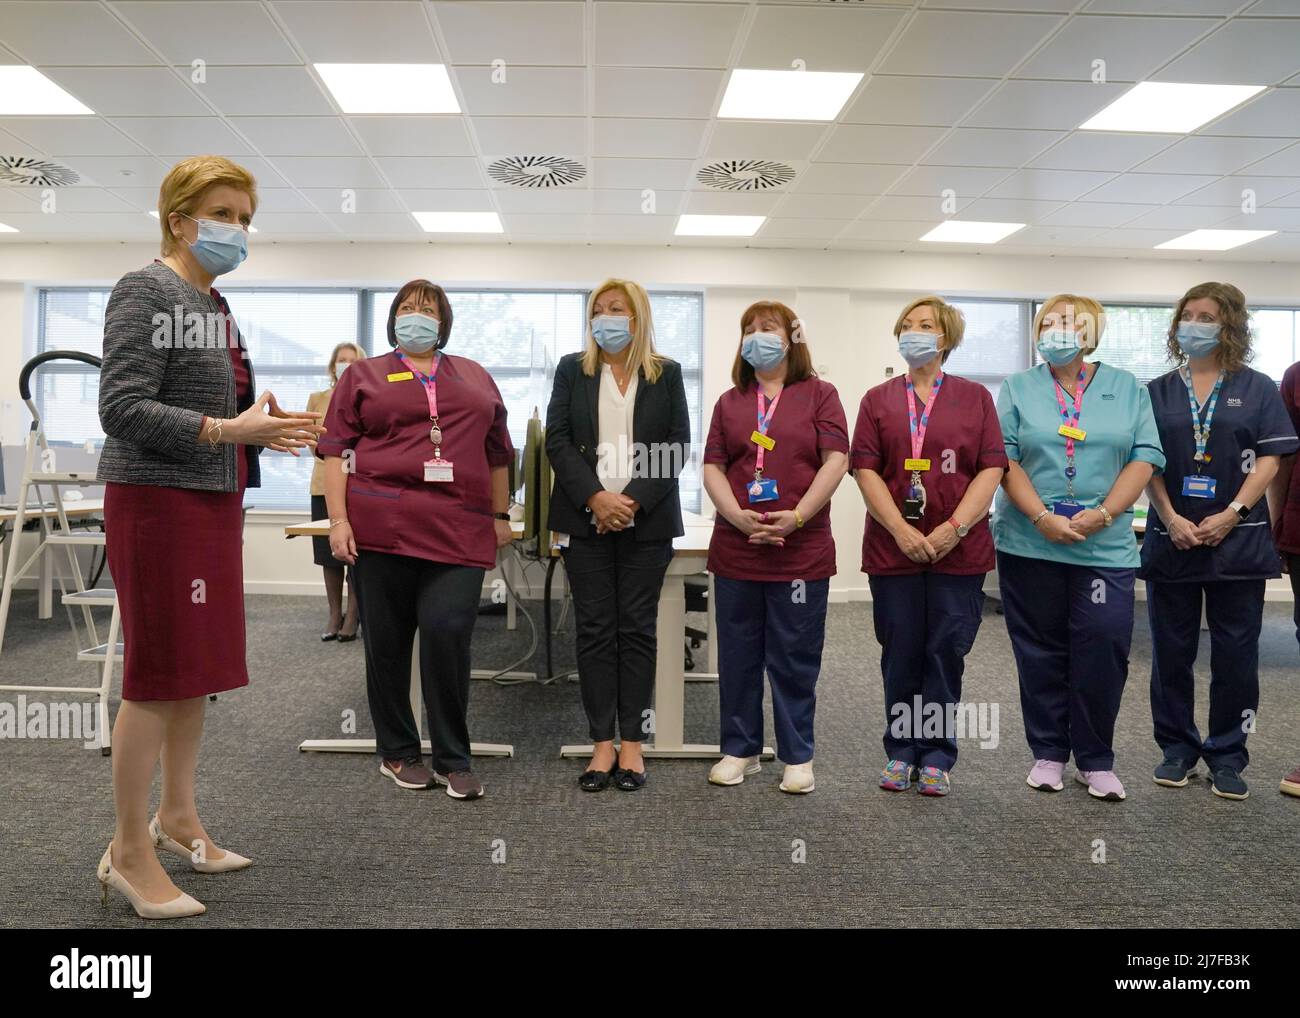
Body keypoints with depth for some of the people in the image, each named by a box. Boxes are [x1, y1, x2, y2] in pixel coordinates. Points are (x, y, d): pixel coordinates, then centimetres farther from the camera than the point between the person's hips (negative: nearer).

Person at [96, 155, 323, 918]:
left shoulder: (215, 305, 15)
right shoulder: (146, 291, -9)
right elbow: (122, 409, -18)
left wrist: (267, 425, 2)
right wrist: (231, 430, -24)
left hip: (213, 500, 8)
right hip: (157, 501, -8)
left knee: (201, 666, 13)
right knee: (159, 673, -3)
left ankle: (178, 817, 27)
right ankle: (130, 851, 9)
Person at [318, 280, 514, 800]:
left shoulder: (476, 378, 18)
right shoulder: (363, 375, 12)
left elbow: (498, 453, 19)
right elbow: (335, 449, 5)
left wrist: (501, 515, 14)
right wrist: (338, 519, -4)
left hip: (458, 531, 0)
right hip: (383, 526, 0)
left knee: (448, 632, -11)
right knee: (386, 641, 5)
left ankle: (453, 760, 3)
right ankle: (398, 752, 20)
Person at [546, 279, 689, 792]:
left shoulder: (666, 373, 7)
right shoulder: (572, 369, 9)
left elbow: (678, 445, 1)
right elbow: (557, 440, 2)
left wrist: (634, 500, -11)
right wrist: (595, 497, -12)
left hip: (647, 520, 0)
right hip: (586, 519, 1)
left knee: (637, 629, 3)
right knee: (594, 629, 2)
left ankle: (631, 742, 10)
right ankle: (602, 743, 9)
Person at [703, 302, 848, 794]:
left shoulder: (818, 394, 3)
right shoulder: (730, 401, 12)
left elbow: (835, 461, -6)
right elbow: (712, 468, 6)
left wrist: (796, 517, -16)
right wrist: (739, 518, -11)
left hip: (801, 549, -3)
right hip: (736, 548, 3)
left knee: (795, 658, 5)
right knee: (738, 654, 10)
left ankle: (797, 757, 17)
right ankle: (739, 750, 23)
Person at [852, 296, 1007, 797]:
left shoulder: (974, 397, 8)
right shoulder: (878, 399, 9)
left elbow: (992, 468, 0)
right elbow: (866, 469, 1)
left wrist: (955, 527, -12)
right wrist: (901, 531, -12)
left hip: (959, 550, 0)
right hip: (894, 547, 1)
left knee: (946, 655, 3)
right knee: (900, 655, 6)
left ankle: (937, 756, 15)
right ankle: (901, 751, 19)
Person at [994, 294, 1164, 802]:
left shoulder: (1128, 390, 10)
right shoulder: (1018, 389, 8)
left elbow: (1145, 458, 2)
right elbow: (1004, 459, -2)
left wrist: (1102, 516, -11)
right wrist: (1042, 518, -14)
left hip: (1105, 546, 0)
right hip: (1030, 544, 0)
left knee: (1103, 650, -2)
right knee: (1040, 651, 6)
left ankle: (1096, 760, 14)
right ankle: (1048, 753, 19)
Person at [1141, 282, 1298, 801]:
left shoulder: (1257, 389, 5)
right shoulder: (1159, 391, 9)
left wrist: (1231, 514, -15)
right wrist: (1171, 518, -11)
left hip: (1237, 540, -1)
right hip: (1171, 539, 1)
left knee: (1235, 653, 3)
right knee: (1171, 651, 7)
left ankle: (1227, 755, 16)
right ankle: (1178, 748, 20)